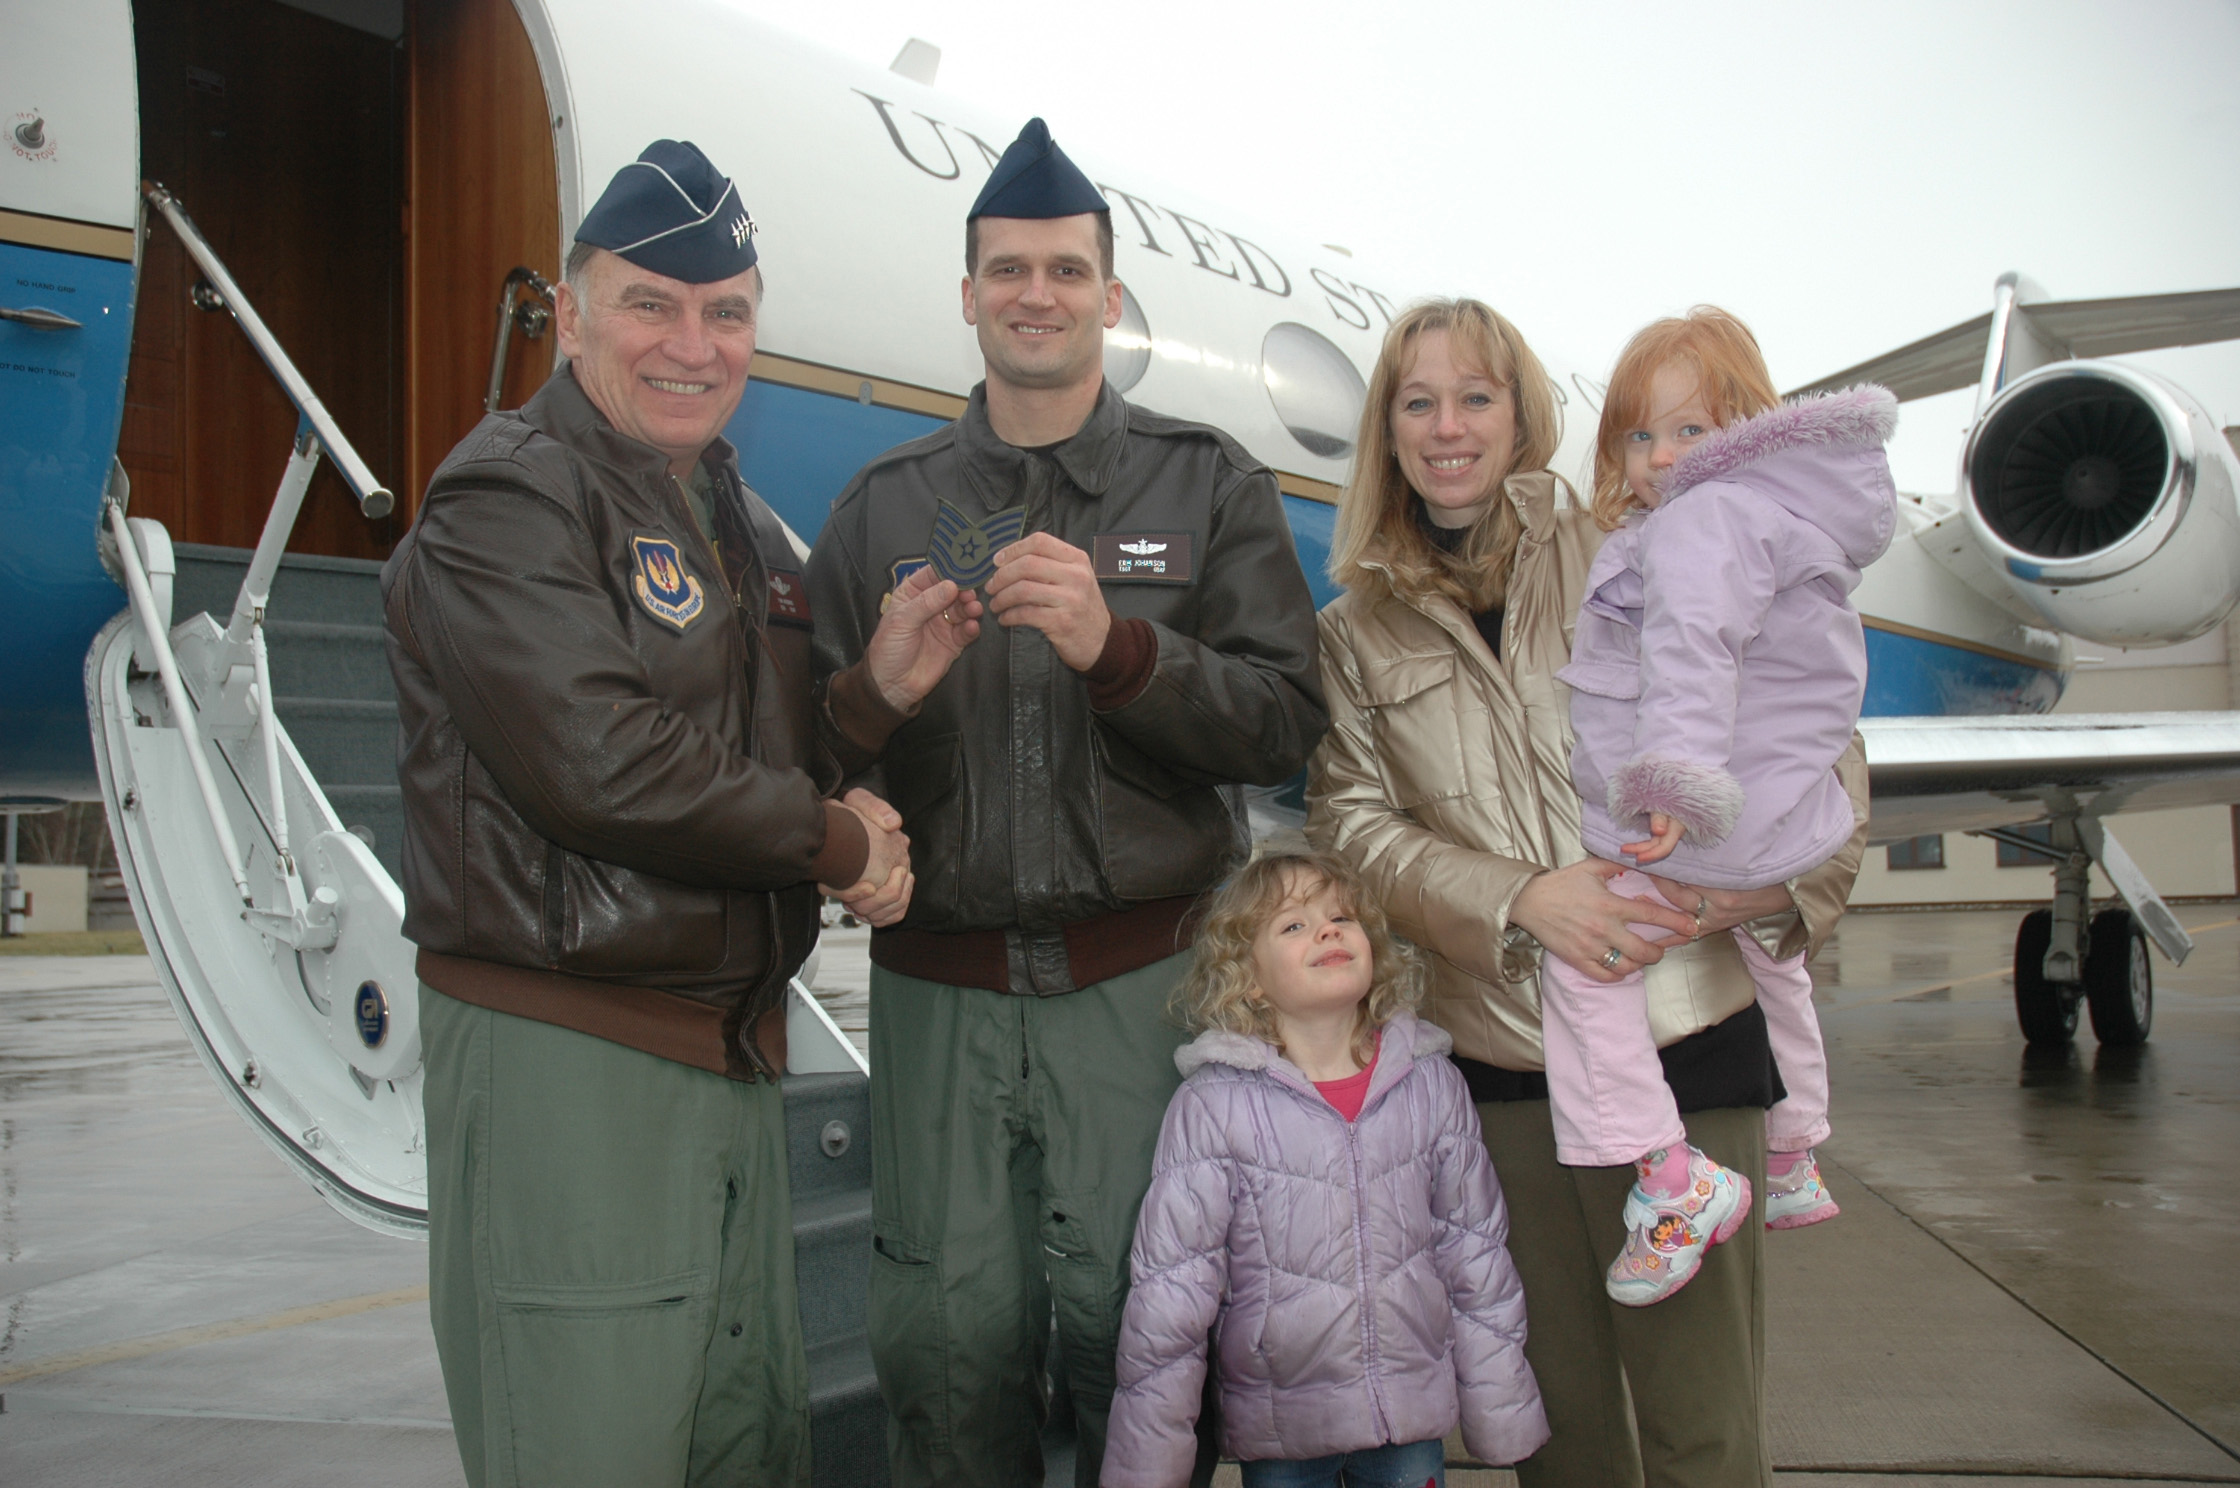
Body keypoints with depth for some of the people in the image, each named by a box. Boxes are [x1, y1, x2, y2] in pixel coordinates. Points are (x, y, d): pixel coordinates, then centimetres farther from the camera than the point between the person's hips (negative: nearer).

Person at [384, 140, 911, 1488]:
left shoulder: (742, 522, 17)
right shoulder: (506, 497, -11)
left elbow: (800, 751, 24)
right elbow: (603, 765, -23)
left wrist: (861, 817, -1)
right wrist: (840, 843, -11)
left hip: (738, 1048, 9)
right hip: (567, 1058, -8)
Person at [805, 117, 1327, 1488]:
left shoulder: (1208, 484, 6)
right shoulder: (886, 506, 11)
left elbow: (1286, 720, -4)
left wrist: (1115, 644, -19)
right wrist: (877, 693, -12)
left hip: (1145, 983, -1)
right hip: (940, 994, 2)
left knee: (1135, 1339, 3)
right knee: (952, 1344, 6)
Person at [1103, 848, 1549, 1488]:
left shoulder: (1431, 1084, -2)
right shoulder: (1214, 1106, -13)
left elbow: (1475, 1253, 6)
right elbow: (1170, 1286, -9)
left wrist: (1502, 1417, 9)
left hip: (1414, 1414, 2)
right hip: (1279, 1433, -2)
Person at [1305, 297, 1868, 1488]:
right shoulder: (1357, 632, 10)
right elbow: (1352, 821, 0)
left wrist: (1779, 879, -12)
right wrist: (1520, 898, -15)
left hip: (1680, 1043, -2)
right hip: (1494, 1069, 2)